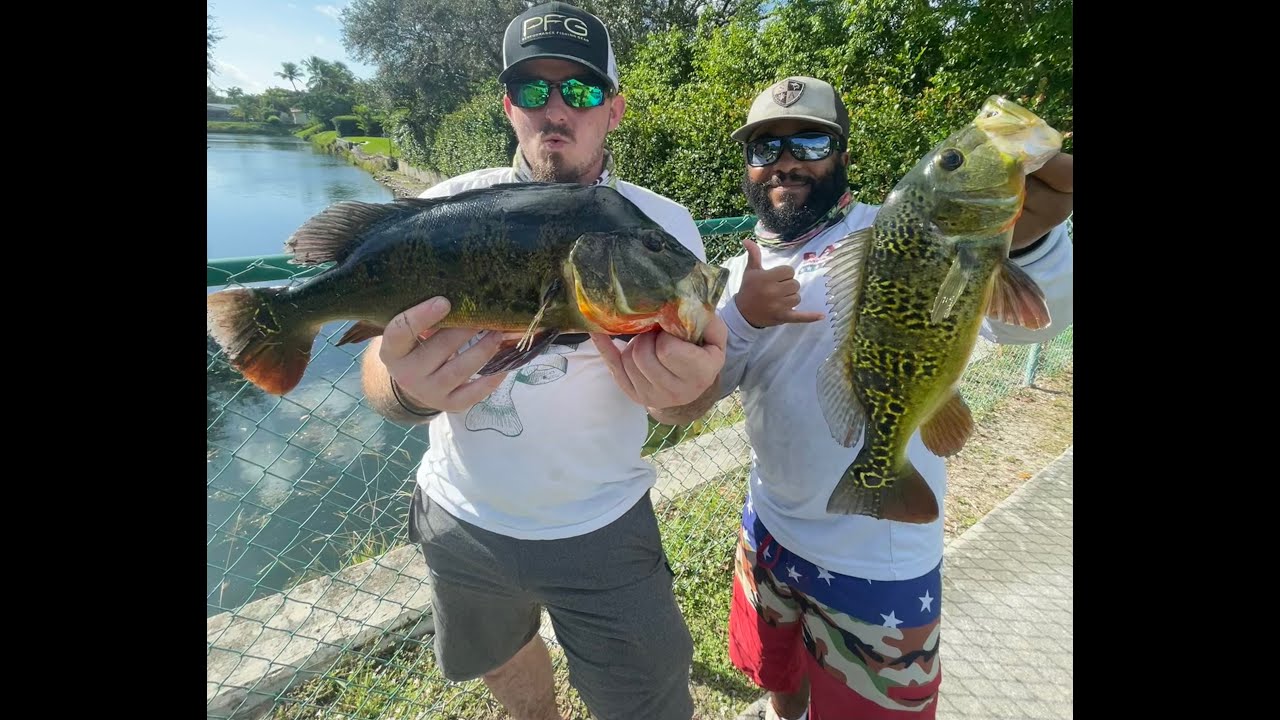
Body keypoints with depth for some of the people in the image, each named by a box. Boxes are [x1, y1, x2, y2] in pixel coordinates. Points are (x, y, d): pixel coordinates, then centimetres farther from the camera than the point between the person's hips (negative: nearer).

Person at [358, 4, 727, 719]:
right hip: (459, 518, 3)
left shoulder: (665, 224, -11)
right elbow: (379, 372, -11)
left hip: (601, 531, -2)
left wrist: (683, 388, -36)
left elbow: (687, 403, -11)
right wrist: (406, 386, -36)